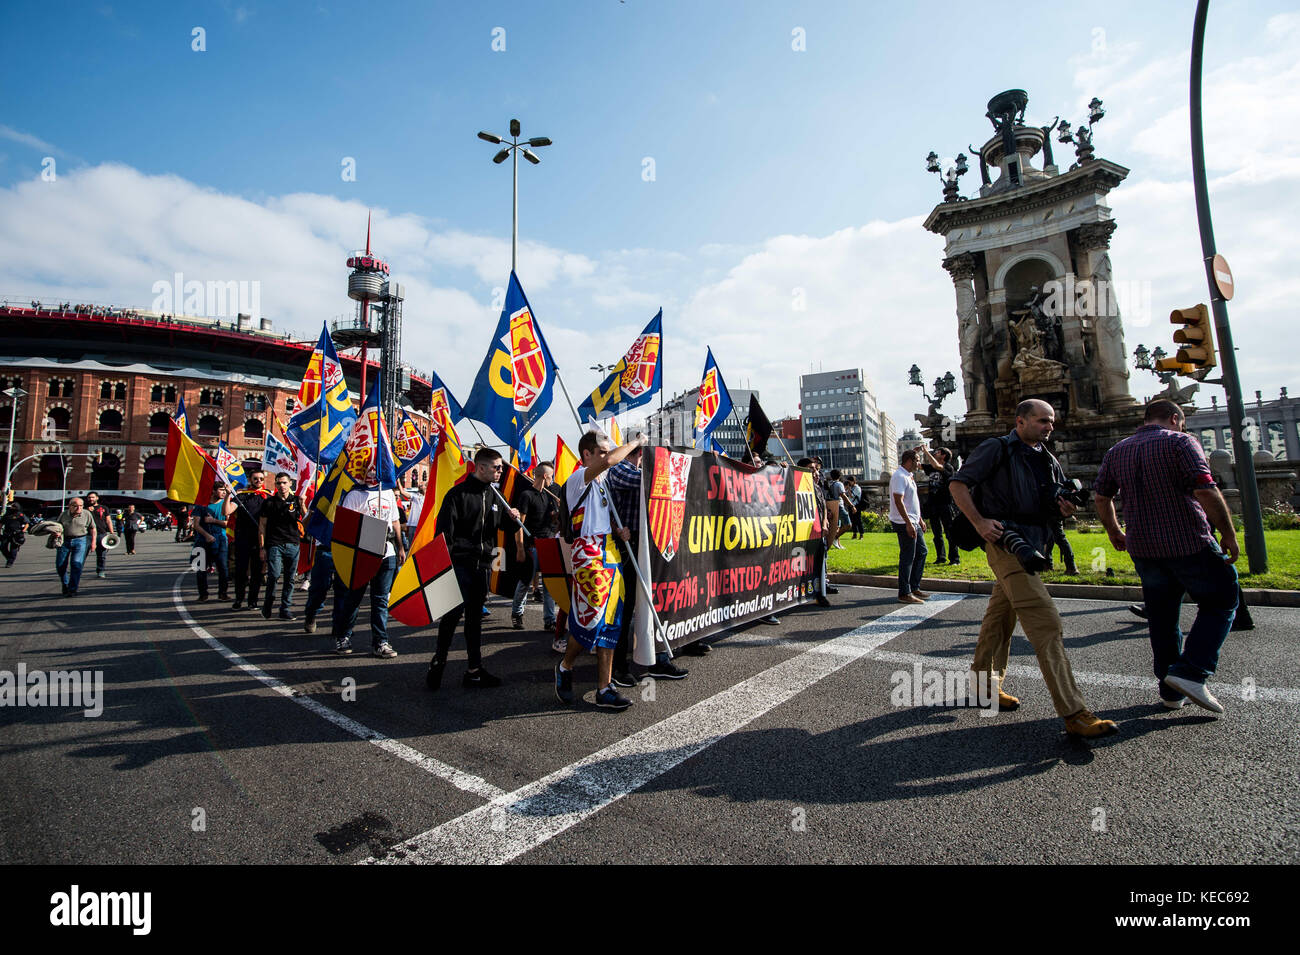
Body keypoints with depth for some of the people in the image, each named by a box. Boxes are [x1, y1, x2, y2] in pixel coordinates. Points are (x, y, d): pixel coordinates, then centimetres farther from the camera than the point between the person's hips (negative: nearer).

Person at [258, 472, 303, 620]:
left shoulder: (296, 500, 9)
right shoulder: (269, 502, 6)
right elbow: (262, 526, 6)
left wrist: (302, 507, -13)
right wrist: (262, 548, 0)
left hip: (292, 545, 2)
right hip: (274, 544, -2)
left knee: (289, 579, 3)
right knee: (274, 574, -14)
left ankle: (285, 610, 11)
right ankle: (268, 602, 9)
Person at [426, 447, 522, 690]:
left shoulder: (493, 496, 13)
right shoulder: (458, 494, -6)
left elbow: (504, 526, 21)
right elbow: (444, 531, -10)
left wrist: (512, 518, -2)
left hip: (483, 565, 6)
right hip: (460, 563, -6)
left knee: (475, 616, 10)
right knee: (454, 611, -9)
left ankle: (474, 670, 16)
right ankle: (439, 661, 13)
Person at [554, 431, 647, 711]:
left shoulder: (601, 483, 23)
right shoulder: (578, 478, -4)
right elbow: (608, 461, -24)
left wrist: (620, 531, 8)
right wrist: (635, 442, -11)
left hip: (612, 557, 9)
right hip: (590, 557, -9)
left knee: (610, 624, 6)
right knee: (590, 620, -8)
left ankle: (604, 689, 12)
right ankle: (565, 667, 20)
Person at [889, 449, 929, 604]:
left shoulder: (908, 476, 16)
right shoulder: (899, 476, -16)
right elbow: (898, 501, -23)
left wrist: (920, 520, 23)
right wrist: (908, 523, -26)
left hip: (913, 522, 11)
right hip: (905, 523, -11)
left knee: (921, 552, 16)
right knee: (907, 558, -6)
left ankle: (914, 588, 24)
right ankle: (904, 594, 0)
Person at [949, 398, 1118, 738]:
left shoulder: (1048, 461, 18)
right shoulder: (997, 449, -5)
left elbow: (1058, 504, 23)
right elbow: (957, 484, -9)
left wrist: (1065, 508, -1)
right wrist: (980, 522, -19)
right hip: (1005, 541, -8)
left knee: (1001, 616, 17)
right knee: (1047, 624, -13)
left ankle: (985, 681, 31)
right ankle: (1073, 713, -11)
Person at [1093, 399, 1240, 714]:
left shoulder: (1117, 451, 11)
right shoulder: (1180, 442, -7)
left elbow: (1101, 498, 13)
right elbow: (1206, 490, -17)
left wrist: (1114, 531, 25)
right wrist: (1229, 534, -10)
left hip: (1143, 548, 5)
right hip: (1189, 543, -5)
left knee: (1161, 618, 14)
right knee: (1220, 603, 13)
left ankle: (1171, 692, 21)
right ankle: (1190, 672, 0)